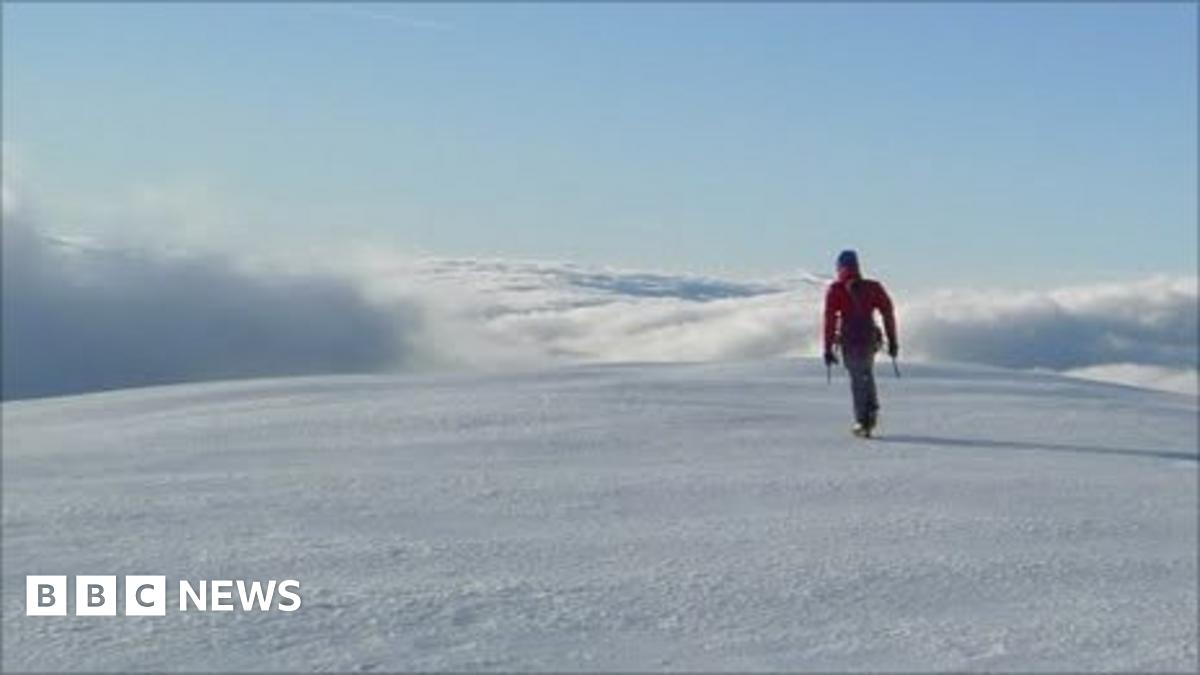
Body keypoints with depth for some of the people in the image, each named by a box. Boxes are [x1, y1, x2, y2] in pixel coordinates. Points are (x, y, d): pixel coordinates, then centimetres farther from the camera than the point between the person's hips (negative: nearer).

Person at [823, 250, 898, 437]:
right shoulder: (873, 287, 6)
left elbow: (830, 319, -7)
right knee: (867, 375, 24)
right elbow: (888, 313, 5)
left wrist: (828, 349, -4)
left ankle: (862, 421, 1)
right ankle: (872, 409, 7)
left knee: (858, 379, 5)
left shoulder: (835, 290, -2)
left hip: (849, 341, -3)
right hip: (870, 339, 3)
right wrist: (892, 341, 11)